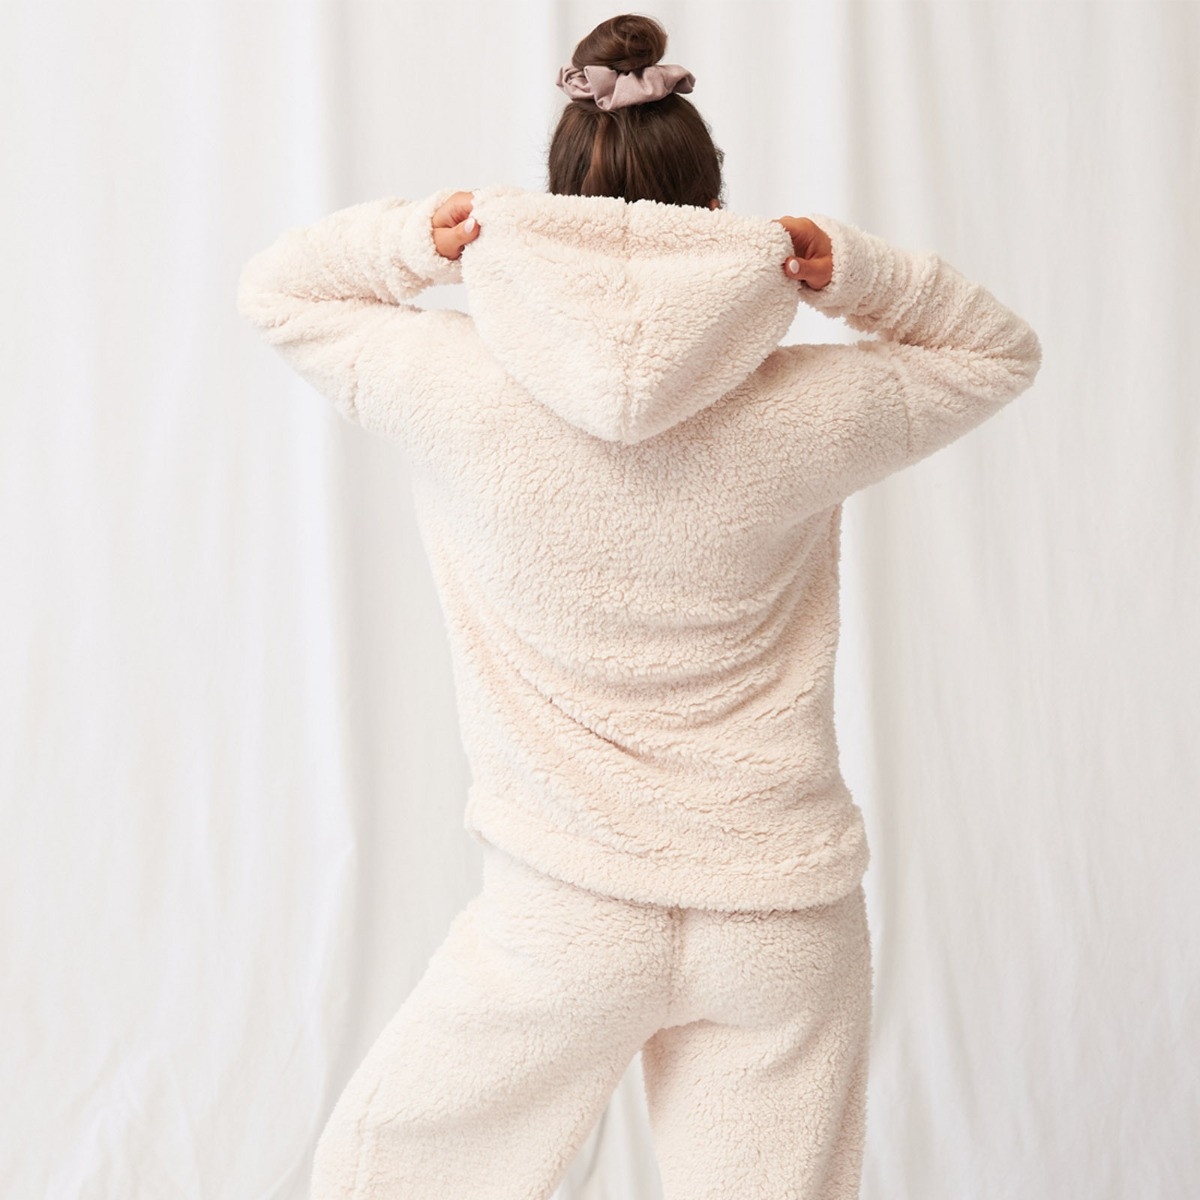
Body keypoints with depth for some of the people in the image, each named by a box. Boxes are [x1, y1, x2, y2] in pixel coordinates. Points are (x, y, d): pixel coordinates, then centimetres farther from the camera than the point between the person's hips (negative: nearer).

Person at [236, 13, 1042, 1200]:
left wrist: (420, 234, -9)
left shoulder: (466, 392, -12)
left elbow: (277, 290, 7)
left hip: (562, 920, -1)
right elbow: (999, 350, 10)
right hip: (785, 923, 2)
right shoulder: (804, 411, -10)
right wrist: (849, 267, -6)